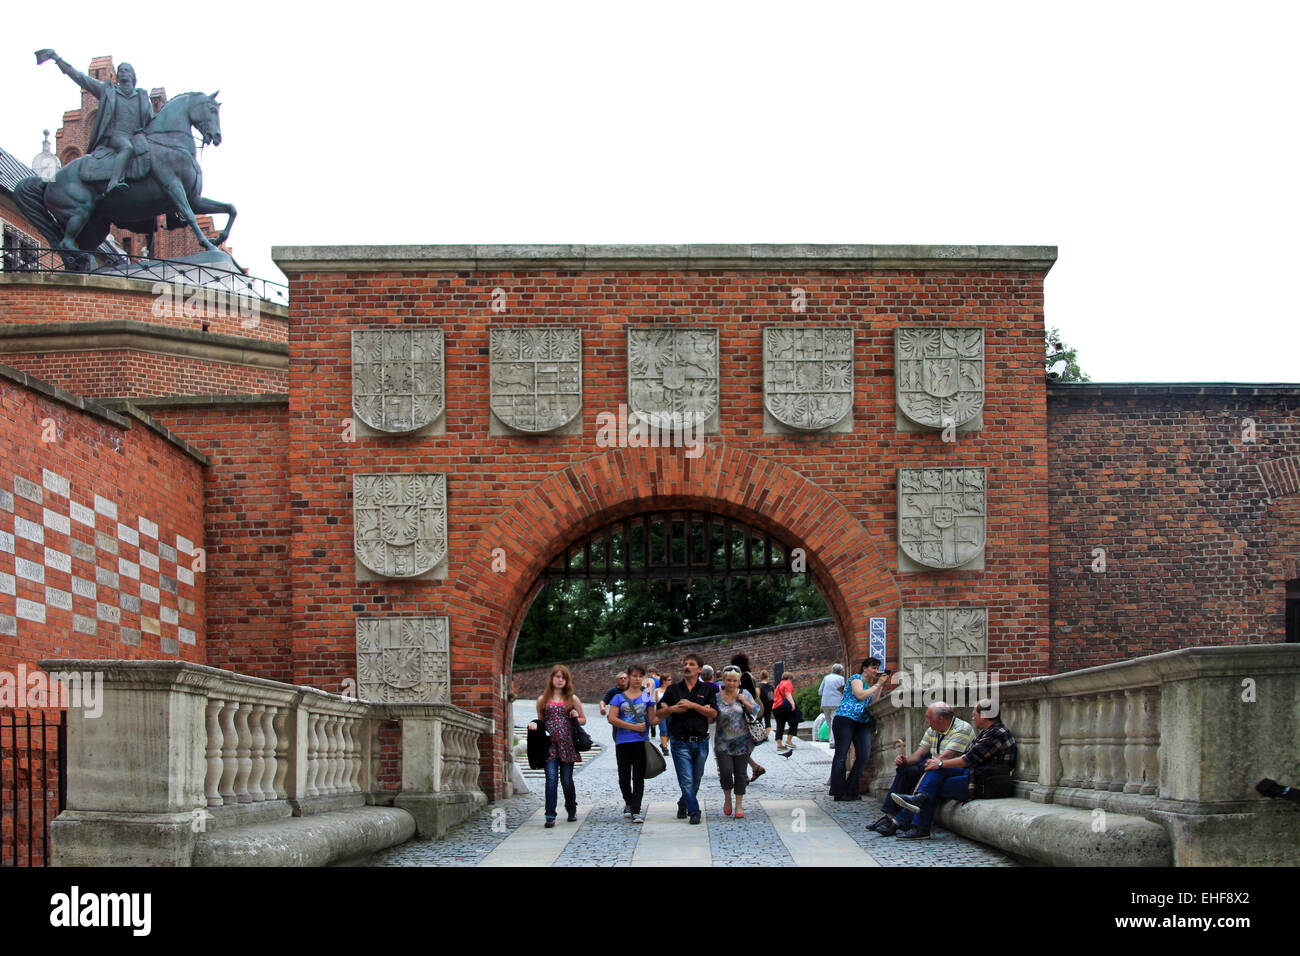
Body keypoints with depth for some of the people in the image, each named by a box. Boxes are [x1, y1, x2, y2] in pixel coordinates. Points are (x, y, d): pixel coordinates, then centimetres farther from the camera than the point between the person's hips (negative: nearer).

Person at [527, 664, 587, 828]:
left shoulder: (572, 699, 10)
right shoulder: (543, 699, 11)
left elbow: (584, 719, 18)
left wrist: (576, 718, -4)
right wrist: (534, 724, -3)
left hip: (567, 744, 0)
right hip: (549, 745, 0)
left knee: (567, 780, 4)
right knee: (551, 779, -11)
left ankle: (572, 810, 25)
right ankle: (550, 816, -13)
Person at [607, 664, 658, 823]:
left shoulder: (647, 697, 8)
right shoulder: (619, 697, 5)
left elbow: (652, 720, 7)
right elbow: (612, 718, -6)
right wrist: (634, 727, -12)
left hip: (640, 741, 0)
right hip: (623, 741, 0)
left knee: (638, 777, -4)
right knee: (624, 776, 9)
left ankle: (636, 811, -4)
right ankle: (628, 803, 32)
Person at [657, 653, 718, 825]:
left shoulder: (707, 689, 5)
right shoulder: (673, 689, 7)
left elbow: (714, 714, -6)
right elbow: (659, 712, 11)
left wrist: (692, 705, -15)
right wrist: (672, 709, -10)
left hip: (701, 741, 1)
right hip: (681, 743, -1)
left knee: (696, 780, 11)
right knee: (686, 780, -9)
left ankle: (683, 805, 31)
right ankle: (694, 812, -3)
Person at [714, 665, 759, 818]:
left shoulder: (744, 694, 3)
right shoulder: (716, 696, 1)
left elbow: (757, 711, 2)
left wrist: (745, 702, -13)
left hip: (742, 742, 1)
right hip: (723, 743, -1)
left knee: (740, 774, 3)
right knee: (726, 772, -13)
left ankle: (739, 804, 15)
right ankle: (727, 797, 14)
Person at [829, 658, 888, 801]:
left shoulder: (870, 684, 25)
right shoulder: (856, 678, 0)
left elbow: (873, 703, 14)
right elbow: (860, 695, -16)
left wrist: (880, 685, 9)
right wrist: (877, 684, -6)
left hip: (863, 723, 8)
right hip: (845, 718, -8)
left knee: (864, 756, -3)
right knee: (841, 755, -4)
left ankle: (851, 790, 6)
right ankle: (838, 792, -1)